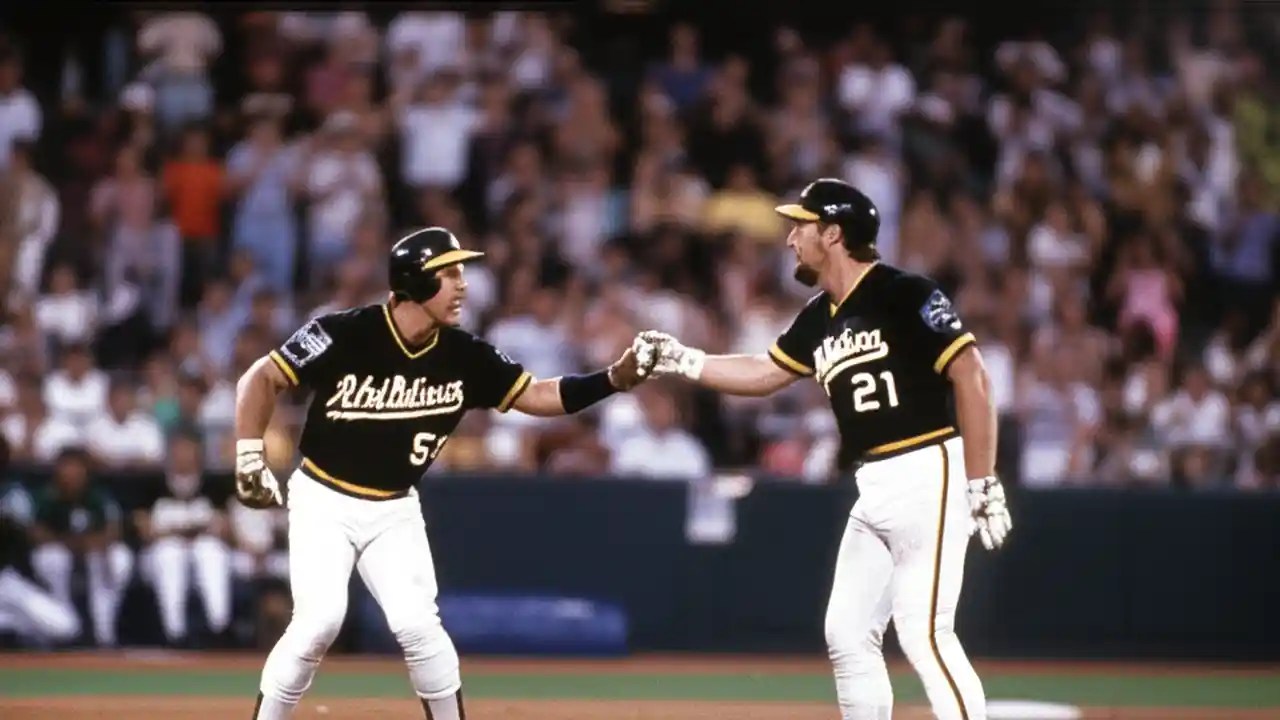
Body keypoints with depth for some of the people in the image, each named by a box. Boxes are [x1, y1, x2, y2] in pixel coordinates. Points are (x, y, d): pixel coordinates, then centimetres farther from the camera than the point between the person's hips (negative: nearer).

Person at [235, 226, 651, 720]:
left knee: (417, 624, -10)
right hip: (323, 501, -3)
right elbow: (260, 379, -13)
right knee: (320, 621, -17)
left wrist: (619, 377, -16)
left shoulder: (463, 356, -7)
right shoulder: (343, 335, -20)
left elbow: (538, 396, -3)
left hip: (394, 511, 3)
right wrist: (249, 460, -20)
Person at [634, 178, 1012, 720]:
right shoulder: (819, 318, 14)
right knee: (847, 634, 9)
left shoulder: (905, 295, -12)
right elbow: (765, 373, 28)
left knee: (924, 633, -16)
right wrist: (683, 362, 19)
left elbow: (971, 378, -16)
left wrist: (983, 486, -18)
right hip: (873, 491, 9)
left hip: (927, 477, -9)